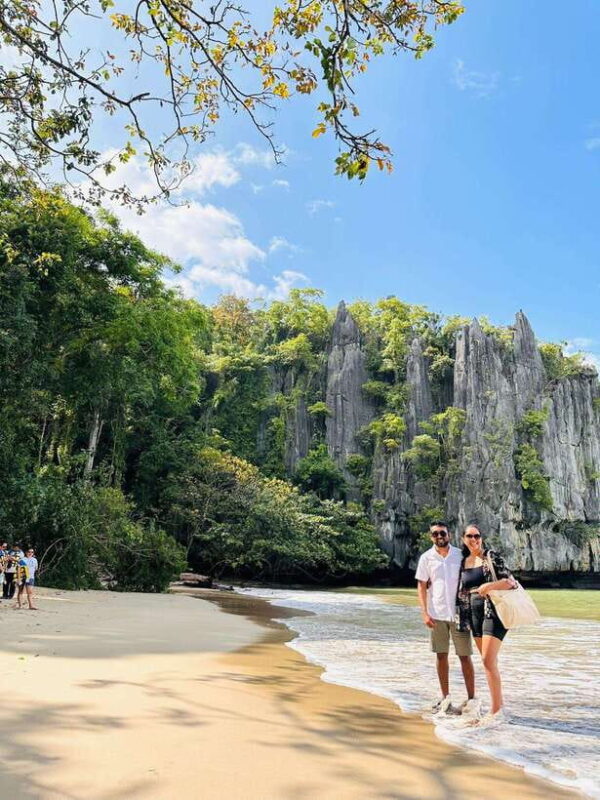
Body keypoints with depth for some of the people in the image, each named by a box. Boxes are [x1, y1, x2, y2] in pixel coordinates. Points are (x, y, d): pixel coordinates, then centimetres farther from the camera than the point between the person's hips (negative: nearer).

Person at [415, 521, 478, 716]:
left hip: (459, 613, -1)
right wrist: (425, 613, -5)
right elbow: (421, 586, 3)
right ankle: (445, 697, 20)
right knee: (441, 655, 8)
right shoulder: (426, 558, 1)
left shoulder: (460, 555, 1)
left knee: (465, 656, 3)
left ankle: (471, 699, 13)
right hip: (437, 614, 1)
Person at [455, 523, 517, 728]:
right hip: (474, 614, 6)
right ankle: (499, 706, 20)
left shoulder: (491, 557, -6)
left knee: (488, 661, -12)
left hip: (493, 612, -6)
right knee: (488, 662, 11)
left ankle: (497, 711, -2)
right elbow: (462, 591, 17)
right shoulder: (463, 561, 11)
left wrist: (489, 586, -26)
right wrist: (461, 617, 13)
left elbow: (511, 581, -12)